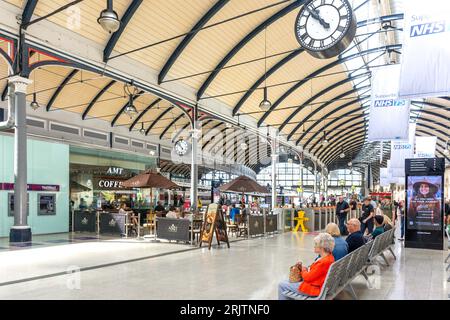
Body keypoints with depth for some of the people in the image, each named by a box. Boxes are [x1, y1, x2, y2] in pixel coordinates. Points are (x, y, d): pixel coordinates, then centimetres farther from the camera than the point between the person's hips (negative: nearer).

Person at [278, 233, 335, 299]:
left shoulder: (324, 262, -30)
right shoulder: (329, 257, -1)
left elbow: (308, 277, -22)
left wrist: (303, 270, -2)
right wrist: (307, 269, -1)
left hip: (313, 288, -10)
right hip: (315, 283, 10)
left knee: (281, 285, 0)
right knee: (287, 281, 23)